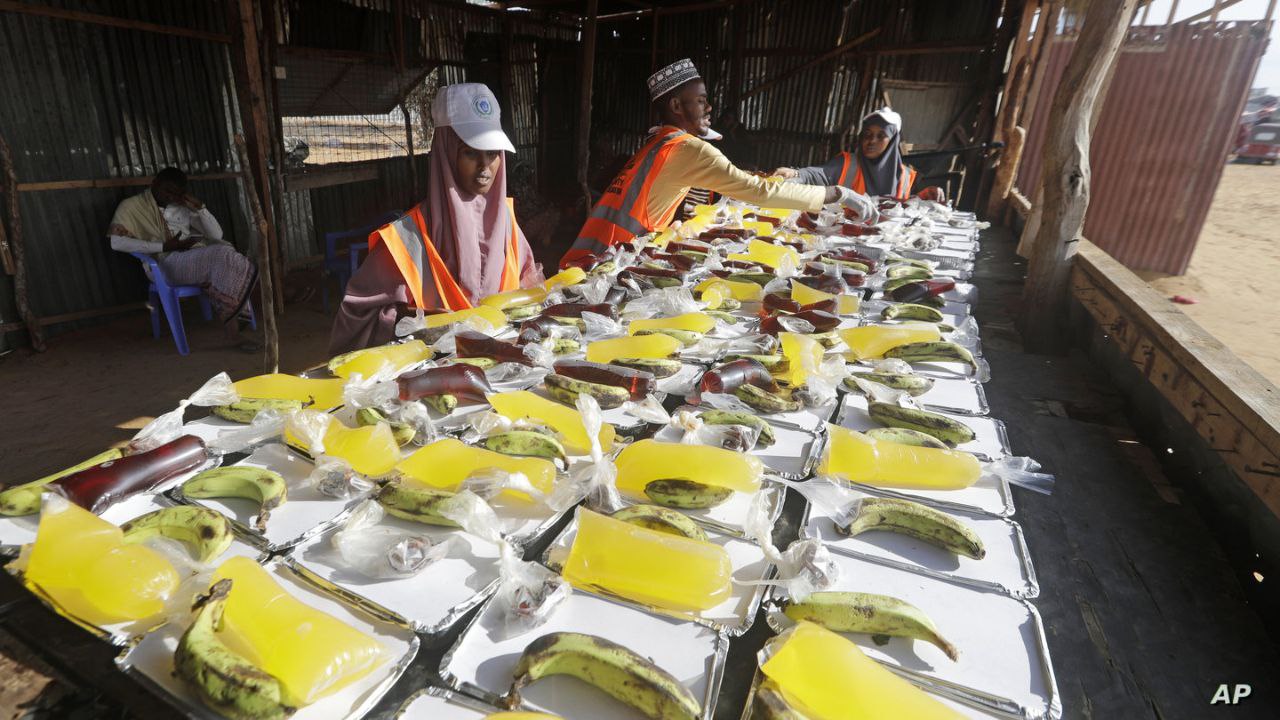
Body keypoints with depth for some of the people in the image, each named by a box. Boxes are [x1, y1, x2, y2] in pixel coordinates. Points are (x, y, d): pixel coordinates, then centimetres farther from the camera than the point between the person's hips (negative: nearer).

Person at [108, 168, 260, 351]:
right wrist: (164, 246, -14)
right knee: (223, 256, -30)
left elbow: (217, 235, 15)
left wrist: (199, 207, 3)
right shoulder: (132, 206, 8)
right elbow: (116, 242, -8)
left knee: (224, 254, -30)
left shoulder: (182, 207, 22)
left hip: (200, 257, 5)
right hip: (166, 263, -5)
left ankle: (232, 329, -31)